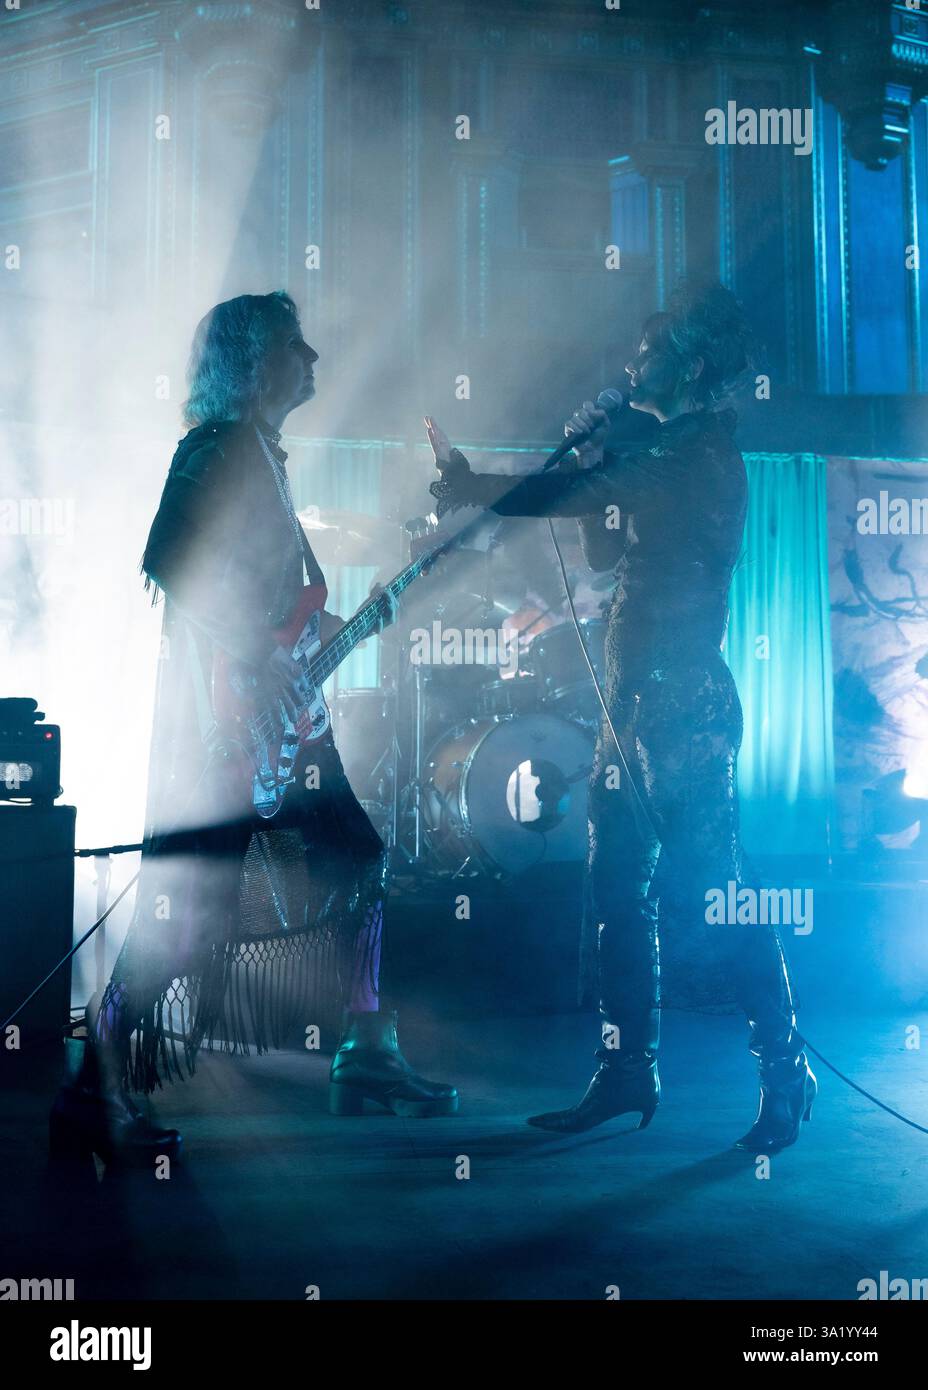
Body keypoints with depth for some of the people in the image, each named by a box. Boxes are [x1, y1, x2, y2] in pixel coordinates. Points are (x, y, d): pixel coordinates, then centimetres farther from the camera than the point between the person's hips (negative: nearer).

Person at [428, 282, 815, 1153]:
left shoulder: (701, 451, -12)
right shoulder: (671, 452, 19)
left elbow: (574, 497, -20)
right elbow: (604, 550, 20)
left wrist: (473, 489, -10)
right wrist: (592, 456, 11)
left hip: (683, 706, -10)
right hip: (635, 701, 10)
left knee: (713, 898, -4)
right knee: (616, 895, 11)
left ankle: (786, 1075, 10)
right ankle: (628, 1072, 21)